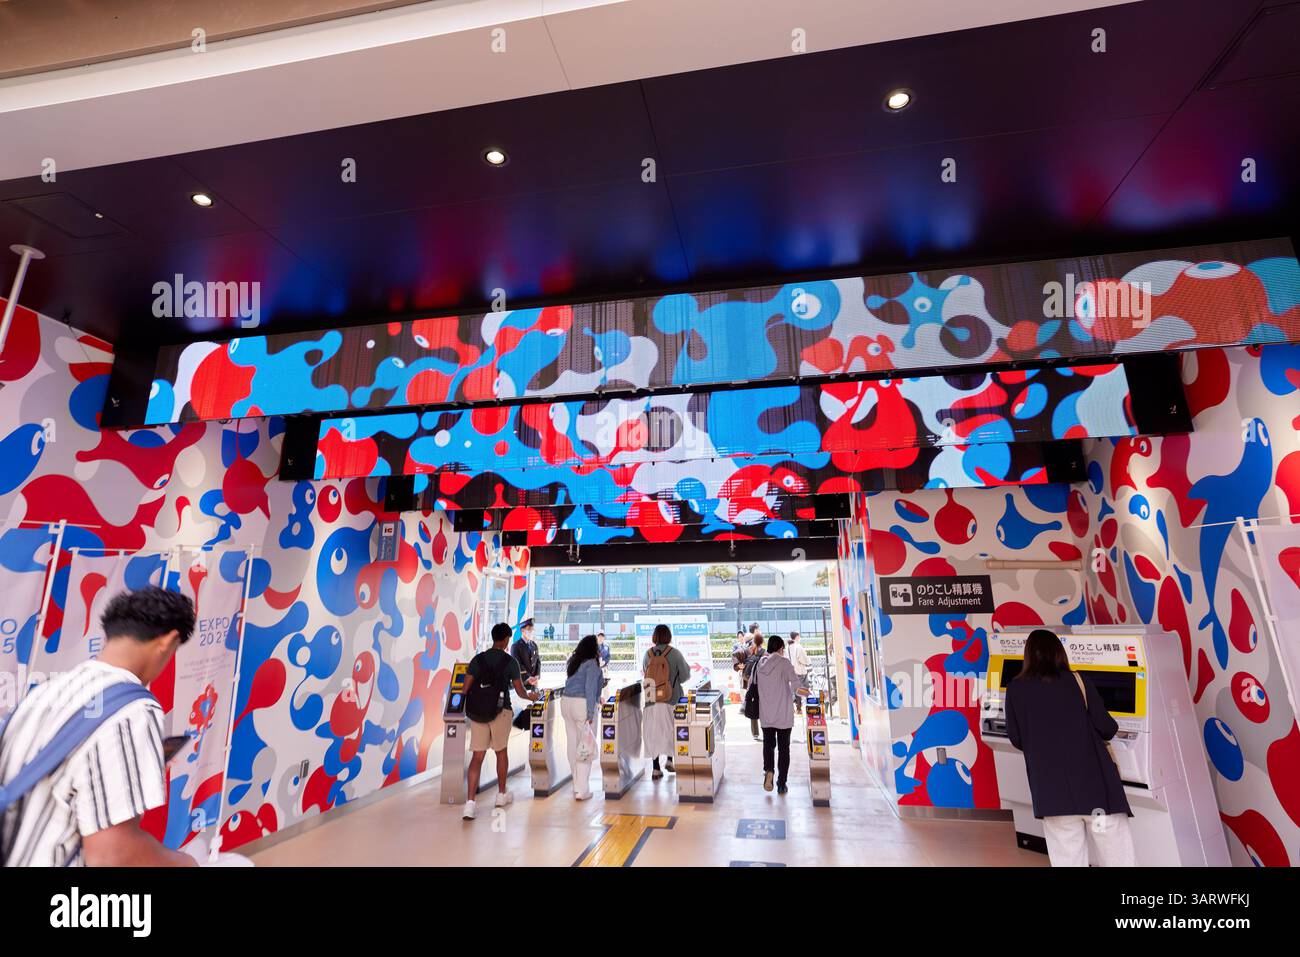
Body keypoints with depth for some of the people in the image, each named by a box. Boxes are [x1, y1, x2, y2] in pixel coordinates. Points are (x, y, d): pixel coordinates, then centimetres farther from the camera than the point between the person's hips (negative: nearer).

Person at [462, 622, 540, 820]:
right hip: (500, 711, -2)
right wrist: (531, 696, 19)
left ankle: (470, 803, -4)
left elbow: (466, 688, 1)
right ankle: (502, 794, 31)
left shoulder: (478, 659, 3)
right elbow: (520, 691, -1)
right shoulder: (510, 661, -5)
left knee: (477, 755, 5)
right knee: (501, 751, 16)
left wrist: (472, 706, 18)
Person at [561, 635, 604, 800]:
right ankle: (582, 790, -2)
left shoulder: (573, 661, 14)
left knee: (573, 745, 11)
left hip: (566, 702, 8)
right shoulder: (592, 663, -8)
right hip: (582, 704, -8)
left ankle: (577, 785, 20)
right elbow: (590, 688, -15)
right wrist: (590, 713, -15)